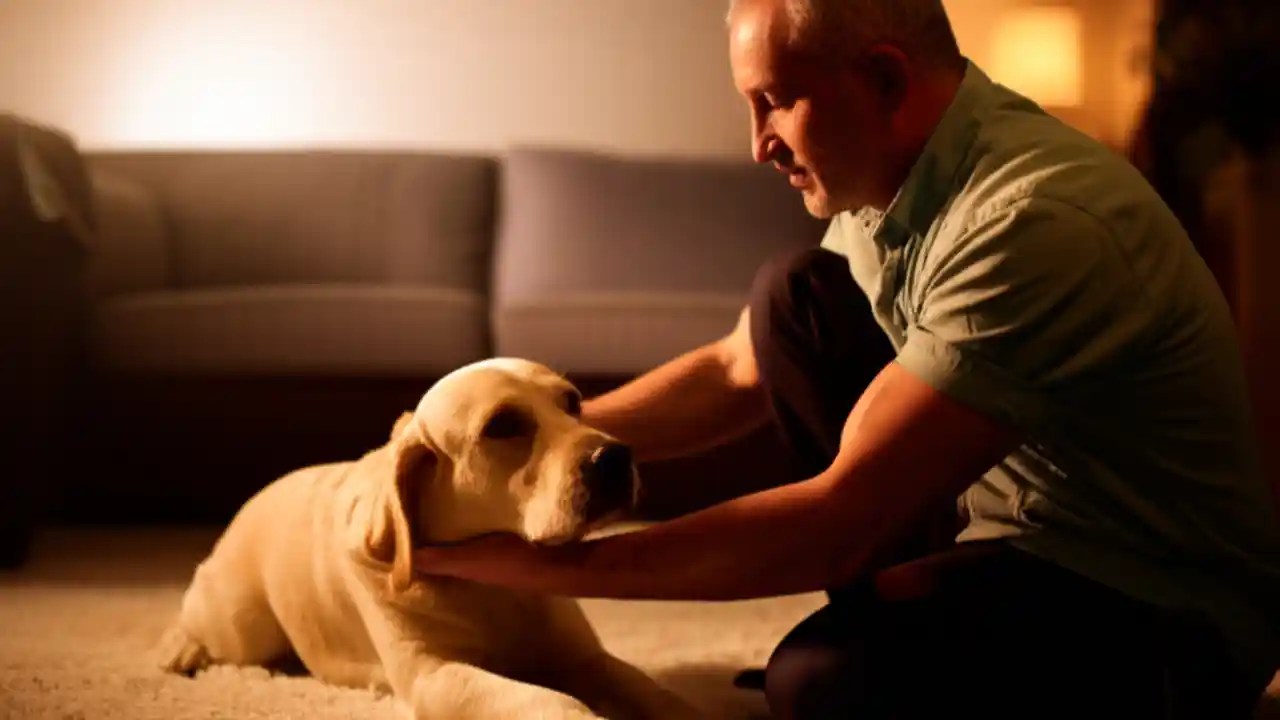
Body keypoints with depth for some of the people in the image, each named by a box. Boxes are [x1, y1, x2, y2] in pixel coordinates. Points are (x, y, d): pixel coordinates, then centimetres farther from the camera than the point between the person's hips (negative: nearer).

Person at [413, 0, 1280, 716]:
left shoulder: (1035, 221, -29)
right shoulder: (891, 173, -1)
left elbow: (840, 518, -29)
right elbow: (736, 371, 11)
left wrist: (549, 563, -24)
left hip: (1166, 622, -8)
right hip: (1019, 529, 8)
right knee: (793, 297, 1)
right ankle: (888, 619, 8)